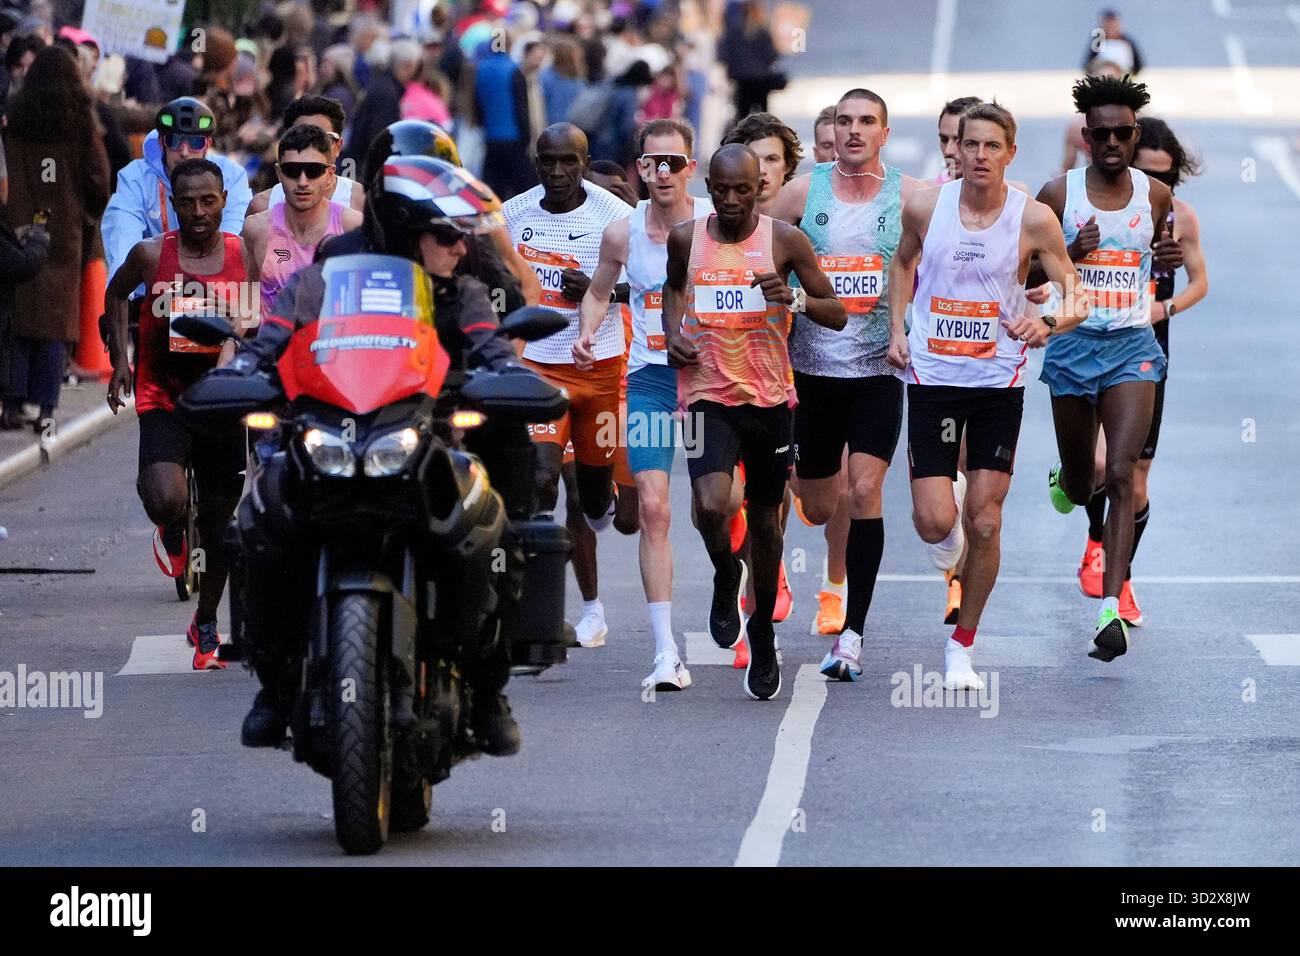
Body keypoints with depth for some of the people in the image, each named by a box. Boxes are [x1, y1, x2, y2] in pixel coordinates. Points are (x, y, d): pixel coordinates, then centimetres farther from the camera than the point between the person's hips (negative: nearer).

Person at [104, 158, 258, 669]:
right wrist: (120, 361, 8)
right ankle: (170, 531, 14)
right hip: (161, 396, -2)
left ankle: (206, 624, 32)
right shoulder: (151, 255, -8)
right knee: (167, 501, -26)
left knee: (218, 522, 10)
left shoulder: (245, 256, -4)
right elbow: (115, 294, 13)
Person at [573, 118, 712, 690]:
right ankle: (666, 653, -12)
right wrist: (587, 334, 3)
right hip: (649, 378, 1)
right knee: (652, 506, -11)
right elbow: (598, 291, 22)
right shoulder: (622, 234, 3)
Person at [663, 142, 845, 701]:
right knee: (711, 506, -23)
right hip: (708, 394, 0)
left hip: (769, 397, 1)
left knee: (765, 519, 11)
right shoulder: (685, 239, 1)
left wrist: (796, 300, -21)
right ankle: (725, 575, 11)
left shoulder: (785, 241, -5)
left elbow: (837, 315, -1)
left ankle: (763, 634, 31)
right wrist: (672, 331, 5)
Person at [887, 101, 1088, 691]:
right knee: (933, 522, -8)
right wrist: (897, 329, 6)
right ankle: (947, 515, 31)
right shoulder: (925, 206, -4)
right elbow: (903, 261, 17)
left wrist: (1049, 325, -25)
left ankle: (962, 646, 14)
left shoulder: (1034, 219, -8)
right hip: (933, 377, 1)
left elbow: (1077, 300, -4)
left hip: (999, 382, 0)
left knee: (984, 524, -2)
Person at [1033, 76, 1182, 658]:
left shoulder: (1155, 195, 3)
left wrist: (1169, 258, -3)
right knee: (1079, 486, 13)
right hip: (1073, 345, 0)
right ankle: (1066, 482, 54)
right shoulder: (1059, 194, -3)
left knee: (1121, 476, -15)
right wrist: (1068, 255, -17)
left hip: (1133, 347, 0)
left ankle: (1112, 610, -20)